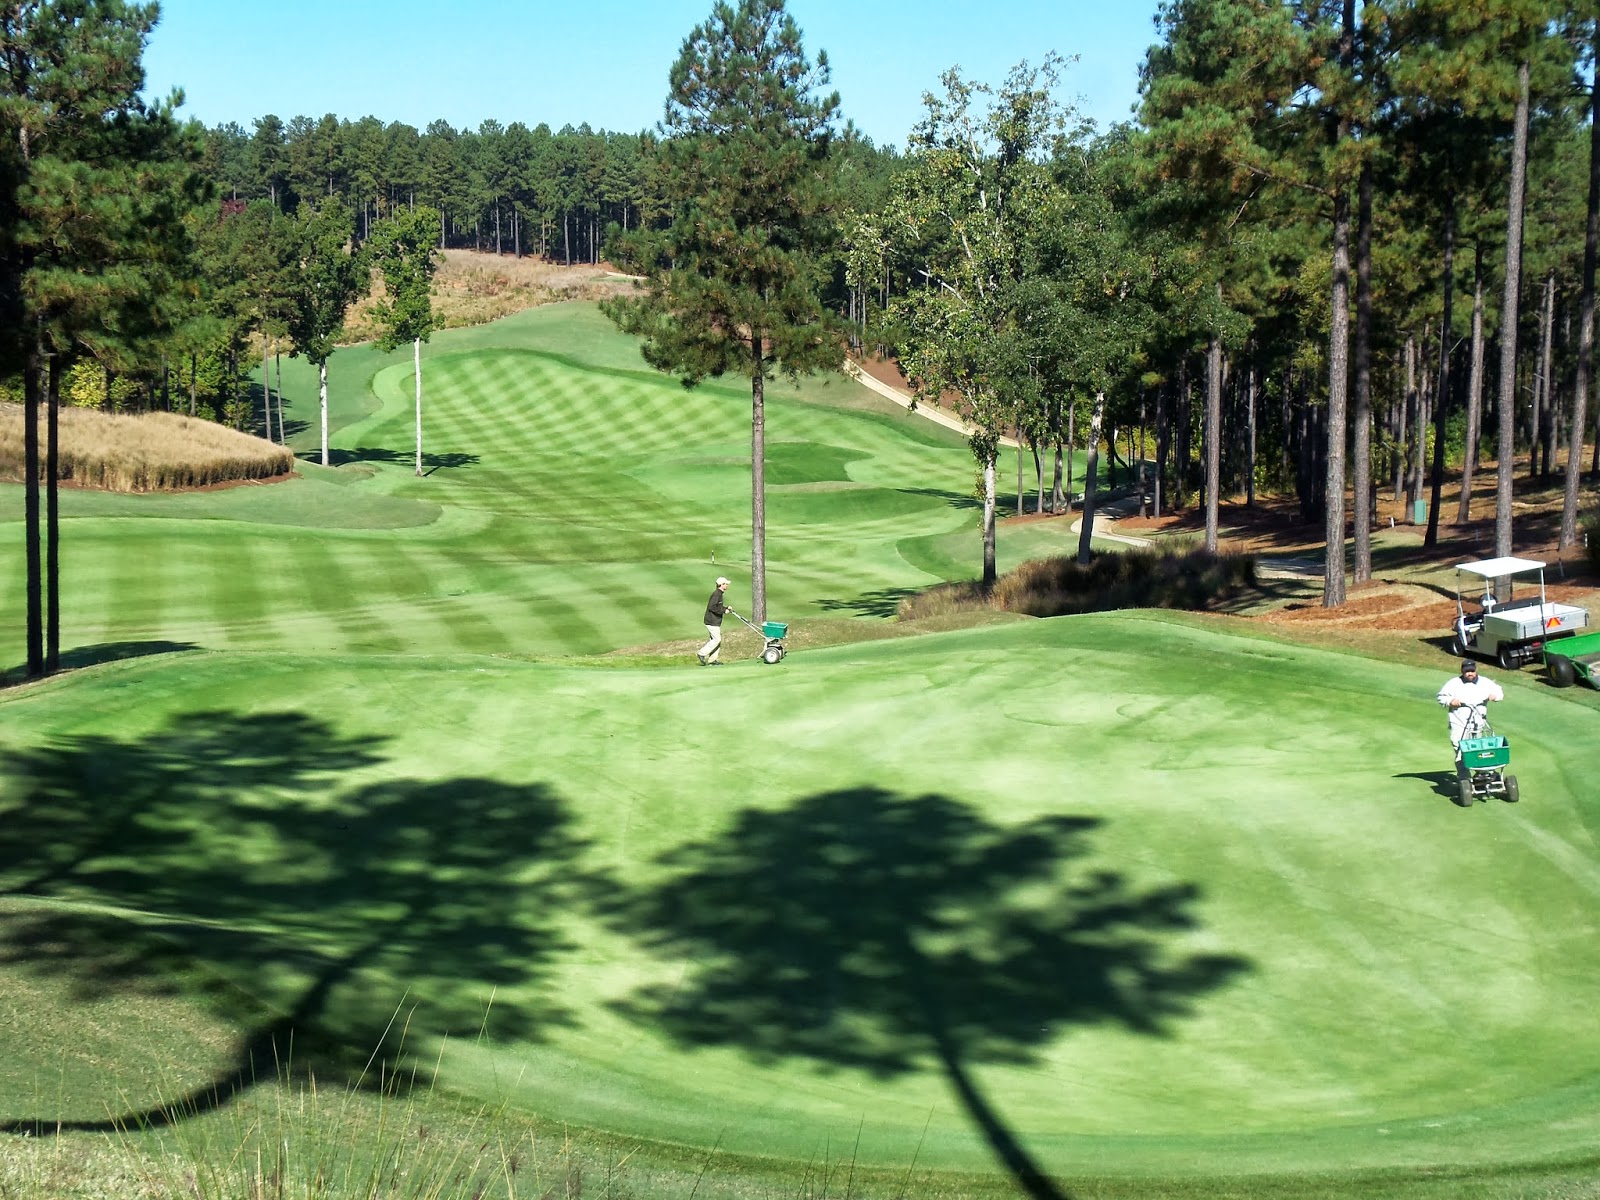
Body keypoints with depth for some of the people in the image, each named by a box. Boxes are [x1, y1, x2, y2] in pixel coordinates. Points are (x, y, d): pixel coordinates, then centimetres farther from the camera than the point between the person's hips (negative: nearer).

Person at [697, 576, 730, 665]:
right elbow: (711, 607, -25)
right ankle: (701, 654, -6)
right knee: (717, 639, -9)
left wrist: (726, 608, 12)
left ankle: (712, 660, 12)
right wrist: (723, 610, -18)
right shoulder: (716, 594, -17)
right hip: (712, 621, -10)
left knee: (714, 639, 10)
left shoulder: (719, 594, 15)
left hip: (715, 621, 10)